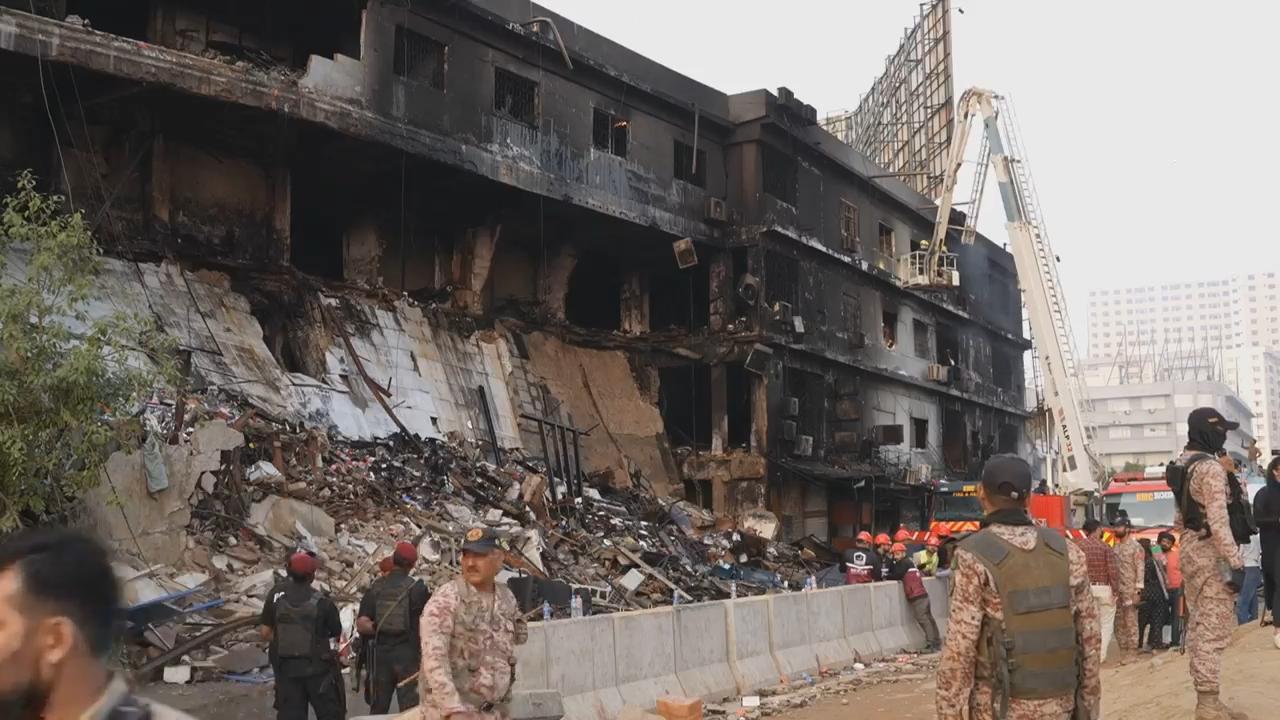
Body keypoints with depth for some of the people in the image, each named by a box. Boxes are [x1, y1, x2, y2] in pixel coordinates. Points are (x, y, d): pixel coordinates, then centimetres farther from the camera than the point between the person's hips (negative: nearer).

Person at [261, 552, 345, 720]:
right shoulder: (322, 601, -12)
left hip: (286, 668, 3)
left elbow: (266, 633, -2)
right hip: (317, 668, -3)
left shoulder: (276, 594, -5)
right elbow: (336, 633, -2)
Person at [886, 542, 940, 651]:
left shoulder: (904, 563, -6)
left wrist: (886, 578, 3)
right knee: (928, 618, 11)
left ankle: (931, 643, -17)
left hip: (916, 597, -9)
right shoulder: (909, 562, 21)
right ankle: (936, 641, 15)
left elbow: (896, 575, -12)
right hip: (923, 594, 9)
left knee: (923, 619, -12)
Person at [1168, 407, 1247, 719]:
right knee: (1214, 629, -6)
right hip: (1210, 553, -10)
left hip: (1190, 550, 10)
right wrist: (1236, 563, -22)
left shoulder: (1180, 464, 12)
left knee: (1199, 627, 14)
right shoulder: (1211, 468, -17)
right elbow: (1218, 522, -23)